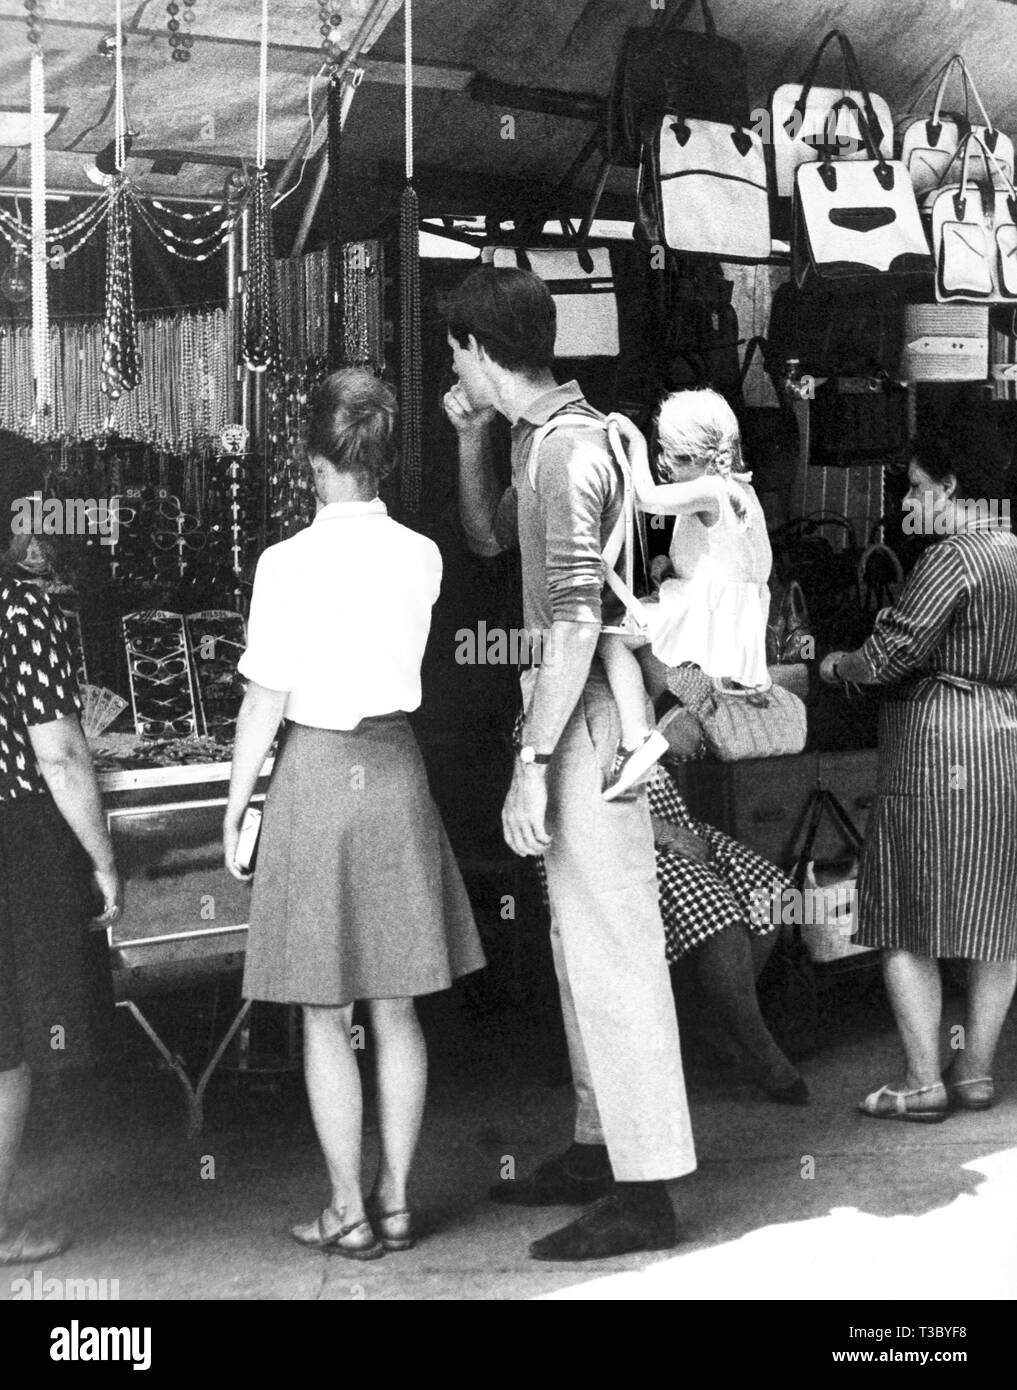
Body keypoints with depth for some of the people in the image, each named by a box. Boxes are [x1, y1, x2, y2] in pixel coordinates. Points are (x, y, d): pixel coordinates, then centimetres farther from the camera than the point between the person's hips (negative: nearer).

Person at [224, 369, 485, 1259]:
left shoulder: (290, 563, -14)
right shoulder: (421, 557, -1)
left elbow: (265, 703, -11)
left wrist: (236, 804, 1)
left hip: (317, 771, -4)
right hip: (397, 768, 5)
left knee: (325, 1016, 6)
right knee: (395, 1009, 12)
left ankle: (351, 1214, 13)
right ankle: (395, 1201, 21)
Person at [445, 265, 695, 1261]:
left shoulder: (570, 451, -18)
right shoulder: (540, 440, 13)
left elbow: (576, 620, -22)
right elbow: (488, 537, 29)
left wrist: (532, 763, -22)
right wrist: (472, 438, 14)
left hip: (589, 721, -10)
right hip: (572, 715, 10)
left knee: (611, 947, -6)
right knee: (579, 941, 17)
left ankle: (644, 1193, 2)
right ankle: (599, 1149, 30)